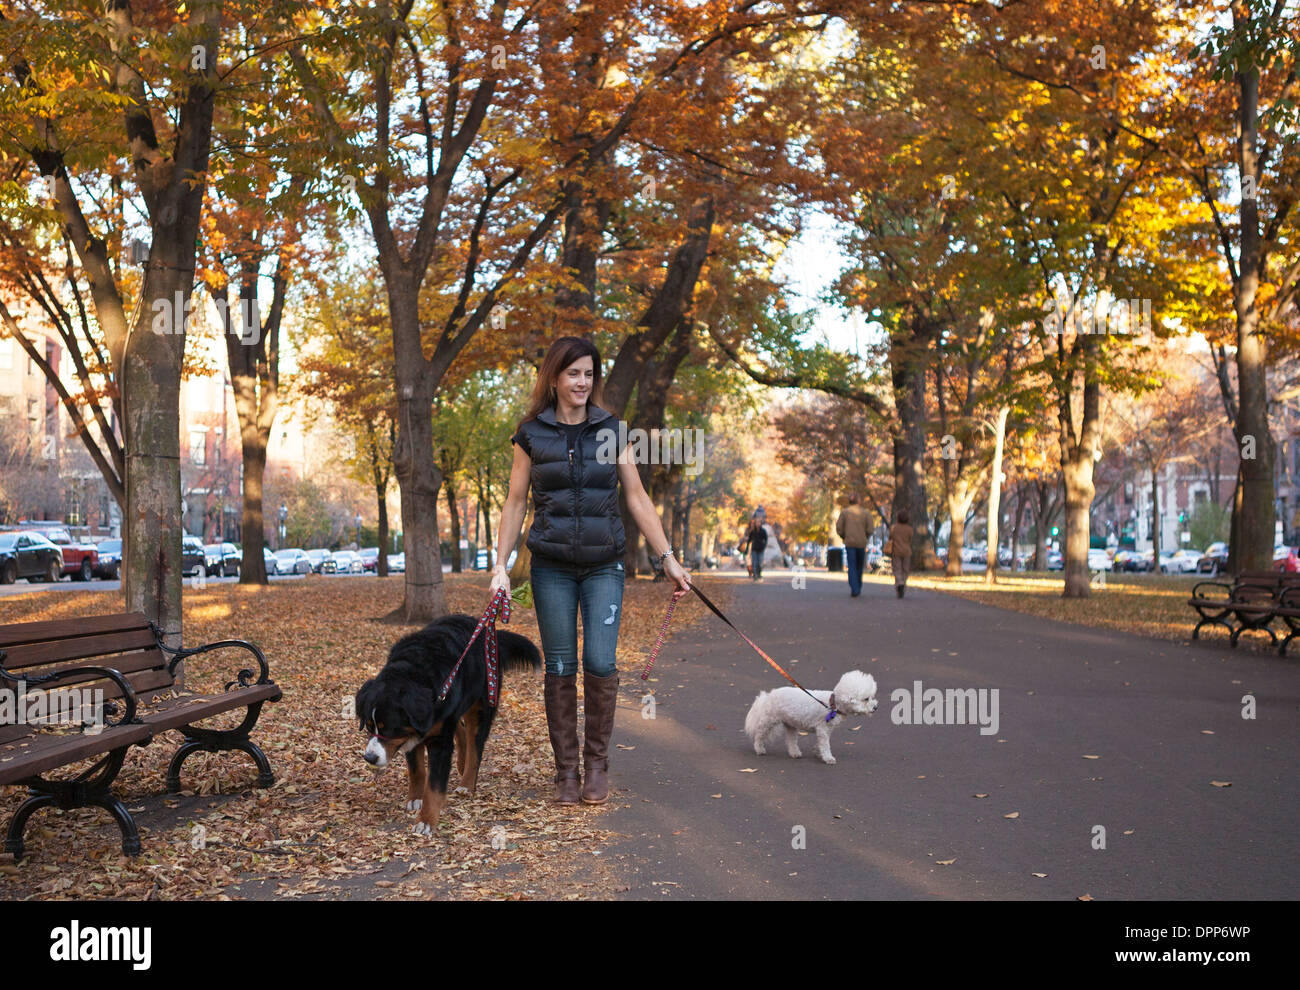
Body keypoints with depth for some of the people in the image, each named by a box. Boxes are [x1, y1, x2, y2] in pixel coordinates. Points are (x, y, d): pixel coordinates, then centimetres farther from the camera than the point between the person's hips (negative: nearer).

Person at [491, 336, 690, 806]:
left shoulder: (611, 429, 6)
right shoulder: (532, 434, 3)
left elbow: (637, 498, 7)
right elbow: (514, 504, 6)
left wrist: (668, 558, 3)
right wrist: (501, 566, -2)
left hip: (604, 565, 0)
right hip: (552, 568, 0)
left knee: (600, 663, -10)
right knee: (560, 668, 1)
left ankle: (597, 761, 9)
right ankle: (566, 771, 13)